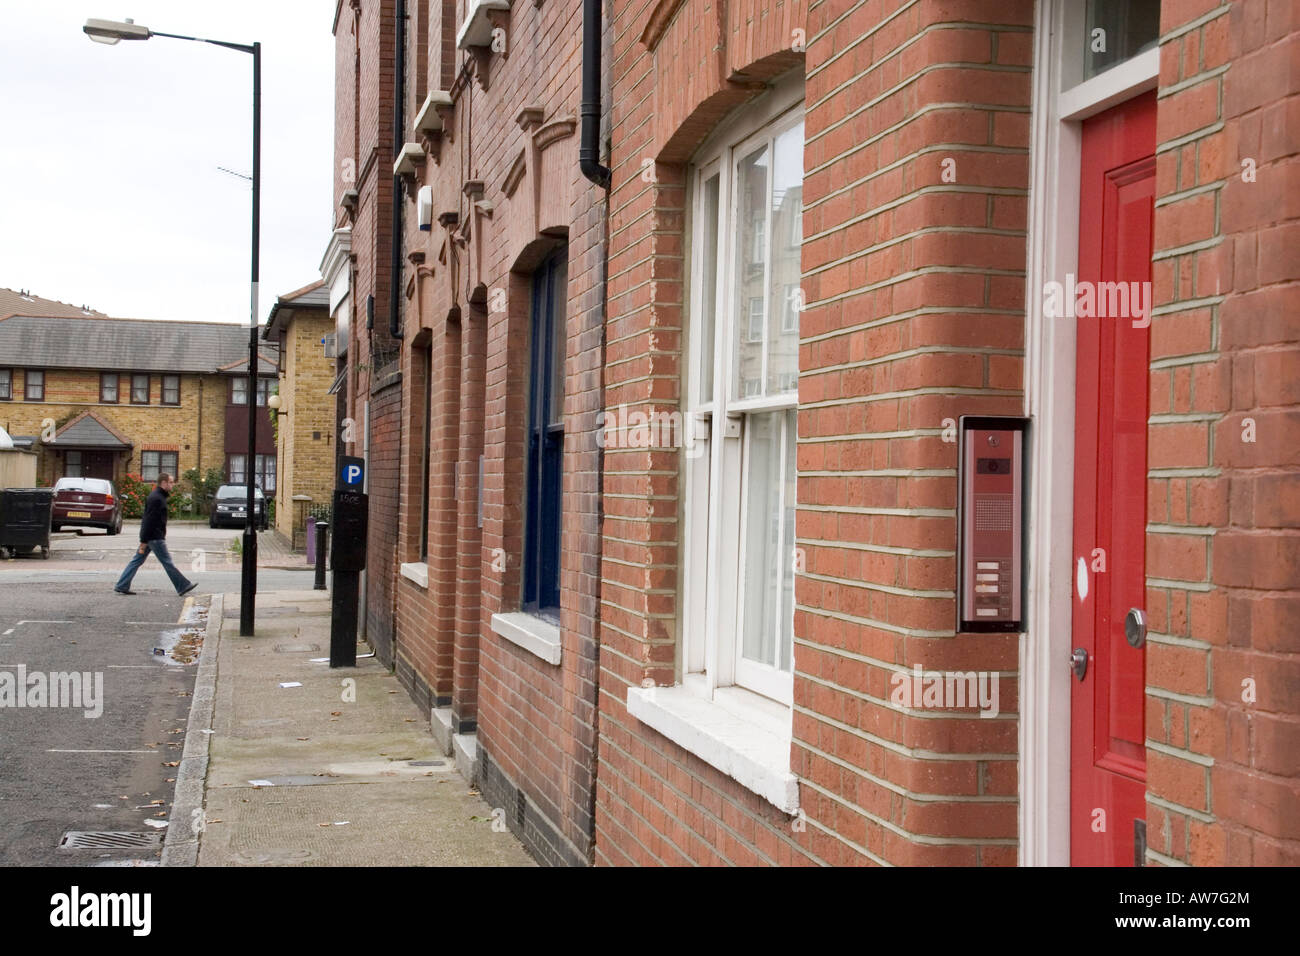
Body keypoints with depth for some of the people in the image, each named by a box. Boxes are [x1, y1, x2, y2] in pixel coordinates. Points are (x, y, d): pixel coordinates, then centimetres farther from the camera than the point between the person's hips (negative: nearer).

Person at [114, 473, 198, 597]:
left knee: (137, 560, 10)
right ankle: (183, 586, 5)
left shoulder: (158, 496, 16)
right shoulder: (156, 498, -18)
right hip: (155, 538, -10)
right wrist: (144, 541, -23)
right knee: (167, 562, -2)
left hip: (150, 536, 10)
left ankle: (121, 586, 10)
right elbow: (149, 520, -22)